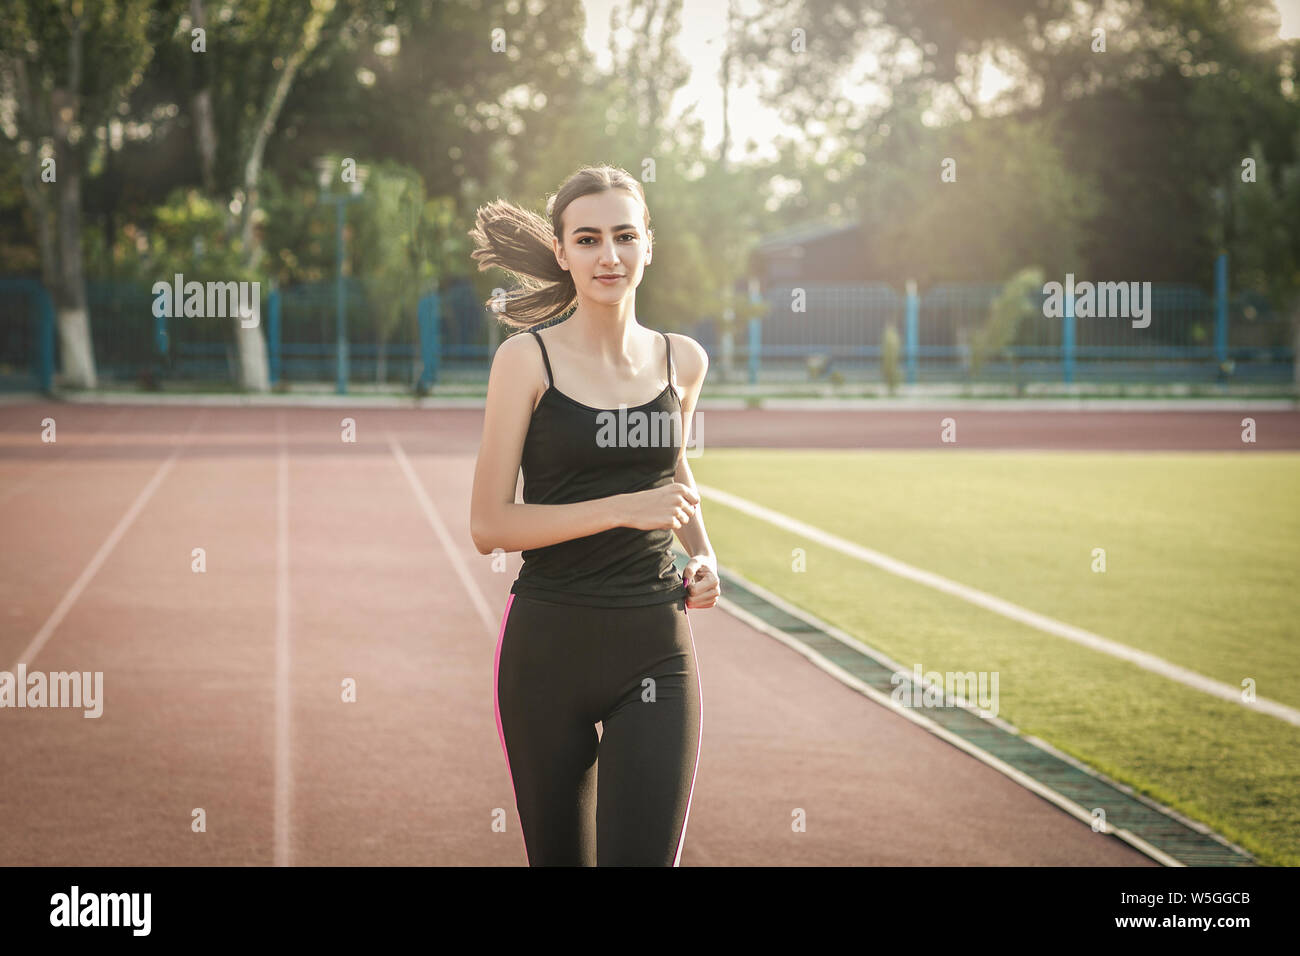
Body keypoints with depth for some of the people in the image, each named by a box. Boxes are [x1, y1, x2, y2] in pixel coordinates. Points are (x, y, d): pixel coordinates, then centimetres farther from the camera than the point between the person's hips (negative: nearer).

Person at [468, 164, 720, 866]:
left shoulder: (682, 361, 6)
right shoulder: (526, 360, -5)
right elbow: (489, 526, -9)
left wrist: (704, 554, 7)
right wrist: (625, 508, -17)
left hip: (655, 650, 2)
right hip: (548, 644, -2)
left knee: (644, 857, -8)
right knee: (557, 857, 10)